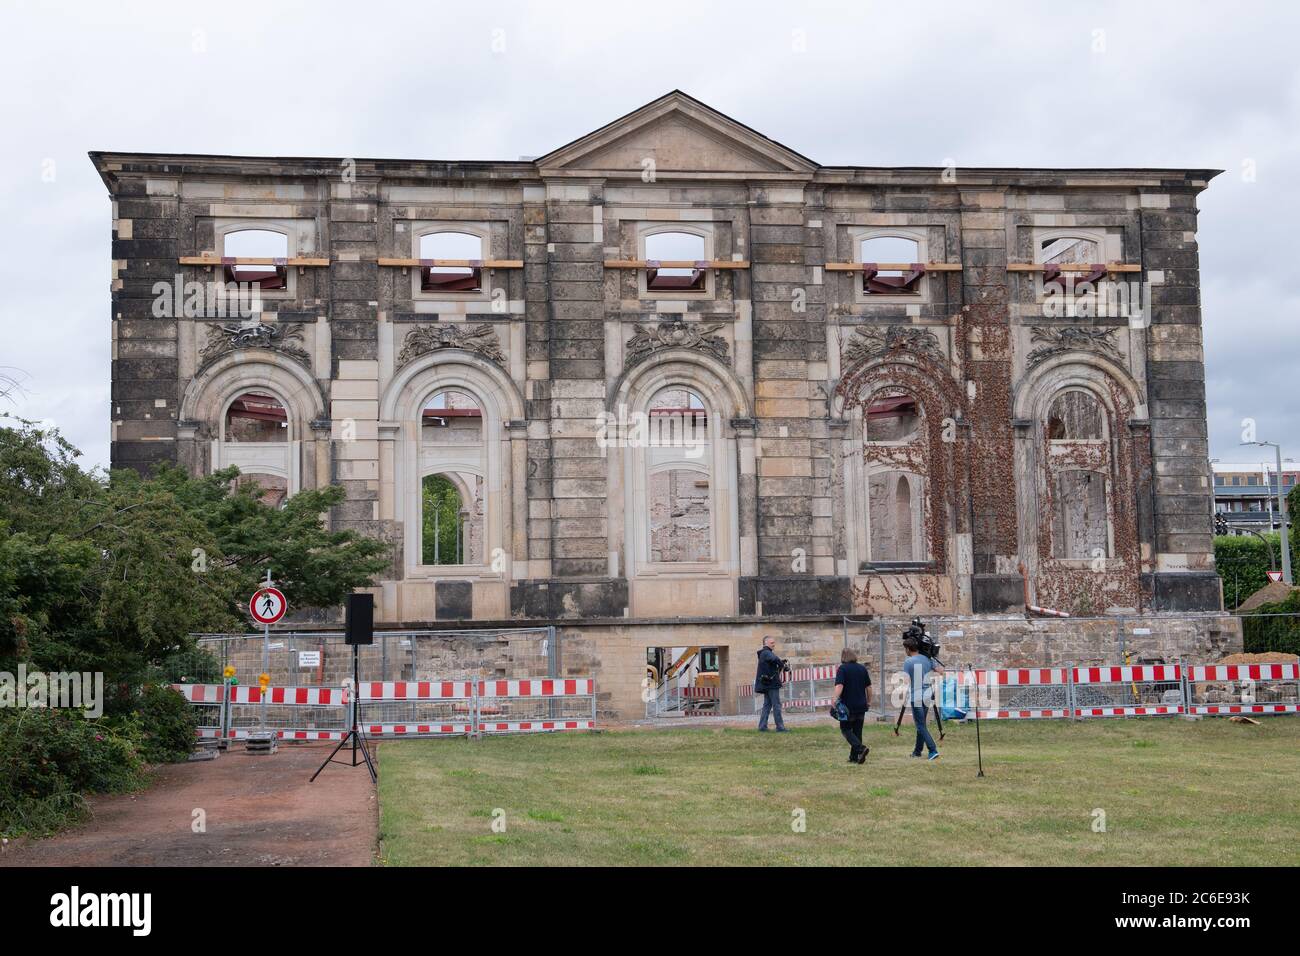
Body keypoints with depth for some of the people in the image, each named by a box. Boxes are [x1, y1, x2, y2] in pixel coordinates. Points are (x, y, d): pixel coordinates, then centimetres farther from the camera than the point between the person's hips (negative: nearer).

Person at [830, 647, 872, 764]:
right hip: (861, 706, 5)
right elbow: (868, 687, 11)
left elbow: (839, 685, -22)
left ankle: (860, 748, -16)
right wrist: (868, 702, 21)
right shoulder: (862, 669, 7)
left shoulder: (842, 669, -9)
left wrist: (835, 699, -30)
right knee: (857, 731, 12)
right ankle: (854, 757, 12)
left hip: (848, 706, -5)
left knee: (845, 729, 4)